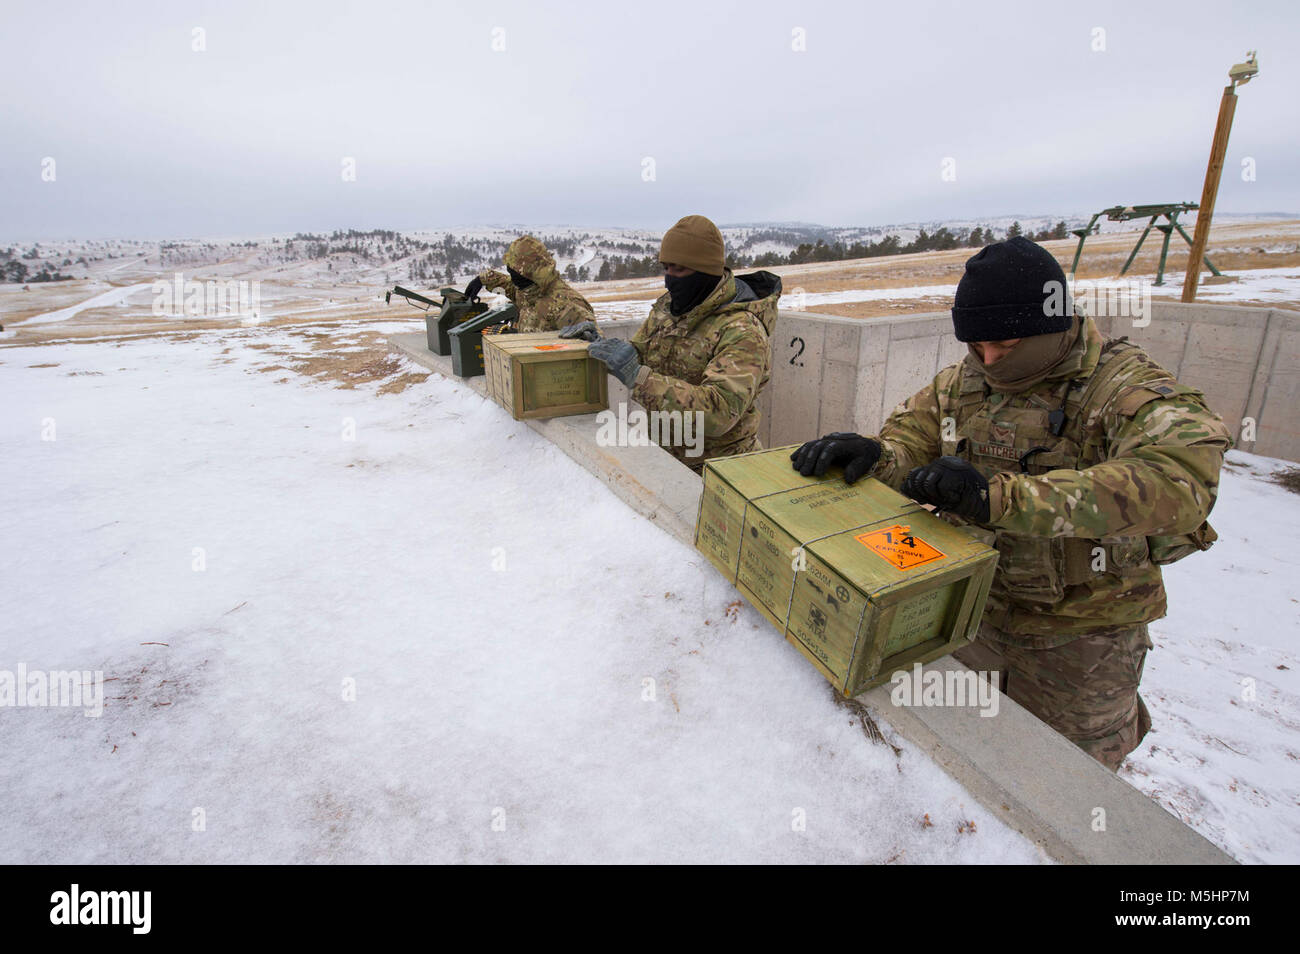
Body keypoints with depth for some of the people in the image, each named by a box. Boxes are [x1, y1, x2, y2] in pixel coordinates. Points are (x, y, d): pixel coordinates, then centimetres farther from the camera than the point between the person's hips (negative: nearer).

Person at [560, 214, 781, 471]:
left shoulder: (742, 330, -20)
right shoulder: (667, 306, 5)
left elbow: (720, 412, -33)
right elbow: (638, 354, 17)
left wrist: (636, 375, -35)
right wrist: (599, 344, -5)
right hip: (664, 456, 7)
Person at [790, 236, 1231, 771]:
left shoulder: (1124, 386, -19)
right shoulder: (962, 381, -3)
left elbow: (1181, 478, -37)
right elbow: (908, 447, -4)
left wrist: (999, 496, -47)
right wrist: (873, 455, -30)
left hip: (1077, 637, -4)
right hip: (969, 610, 4)